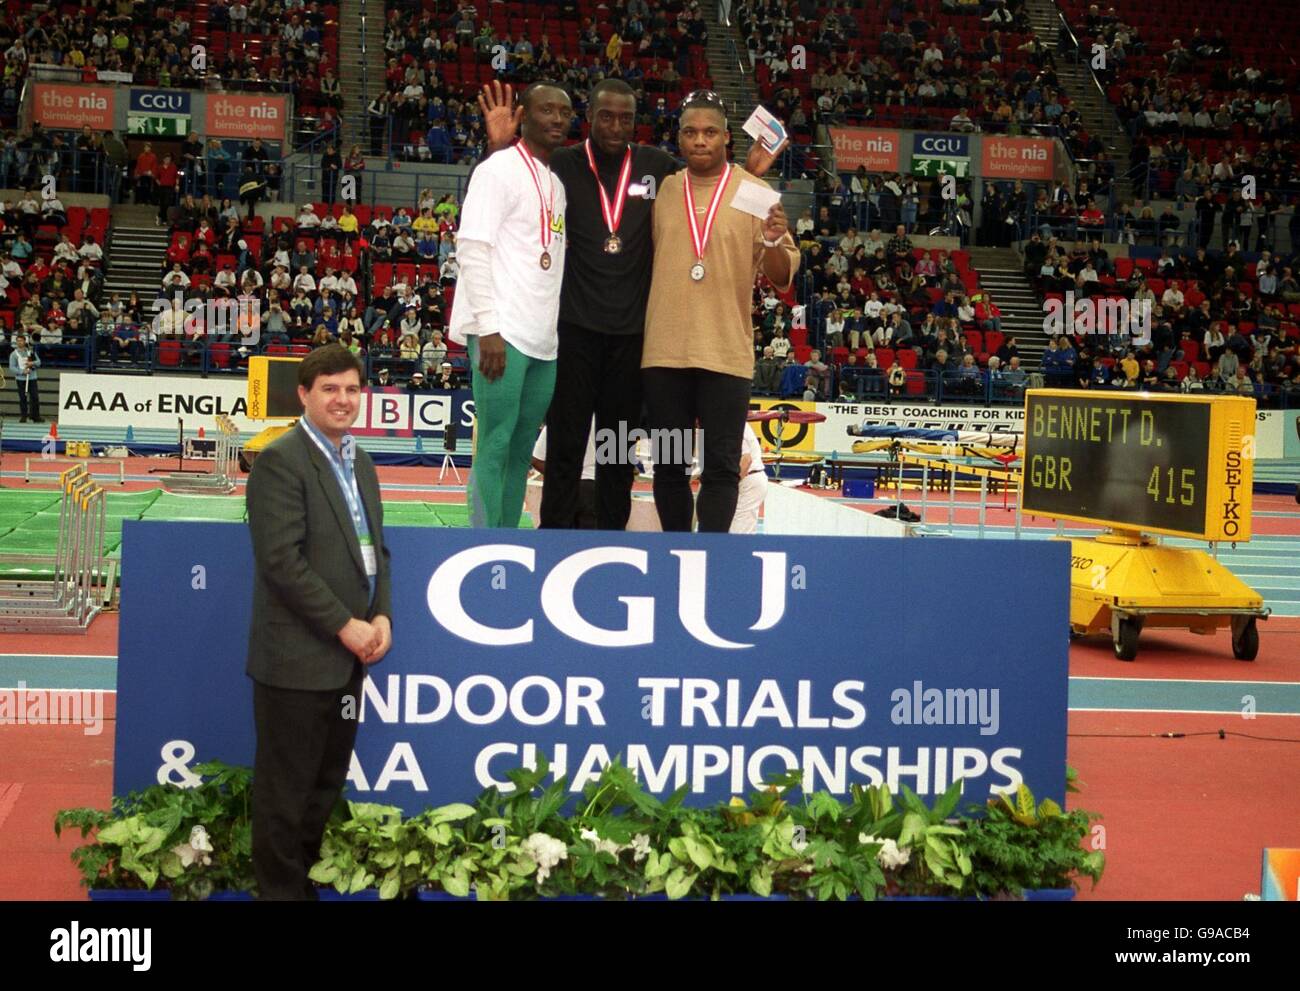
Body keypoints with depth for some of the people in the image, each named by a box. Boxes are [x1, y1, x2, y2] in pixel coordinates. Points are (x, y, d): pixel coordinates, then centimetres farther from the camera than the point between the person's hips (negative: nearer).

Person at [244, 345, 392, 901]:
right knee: (286, 792, 1)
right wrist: (346, 626, -16)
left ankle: (305, 883, 26)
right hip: (297, 659, -8)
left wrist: (381, 617, 0)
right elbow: (282, 561, -19)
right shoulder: (280, 461, -12)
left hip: (347, 658, 8)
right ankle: (280, 891, 12)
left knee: (326, 787, 15)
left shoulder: (361, 464, 14)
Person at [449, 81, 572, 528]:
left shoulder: (556, 182, 19)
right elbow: (472, 247, -12)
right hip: (503, 334, -8)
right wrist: (488, 327, -18)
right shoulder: (500, 169, -5)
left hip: (545, 339, 8)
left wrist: (557, 329, 14)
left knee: (521, 449, 9)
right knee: (495, 445, -7)